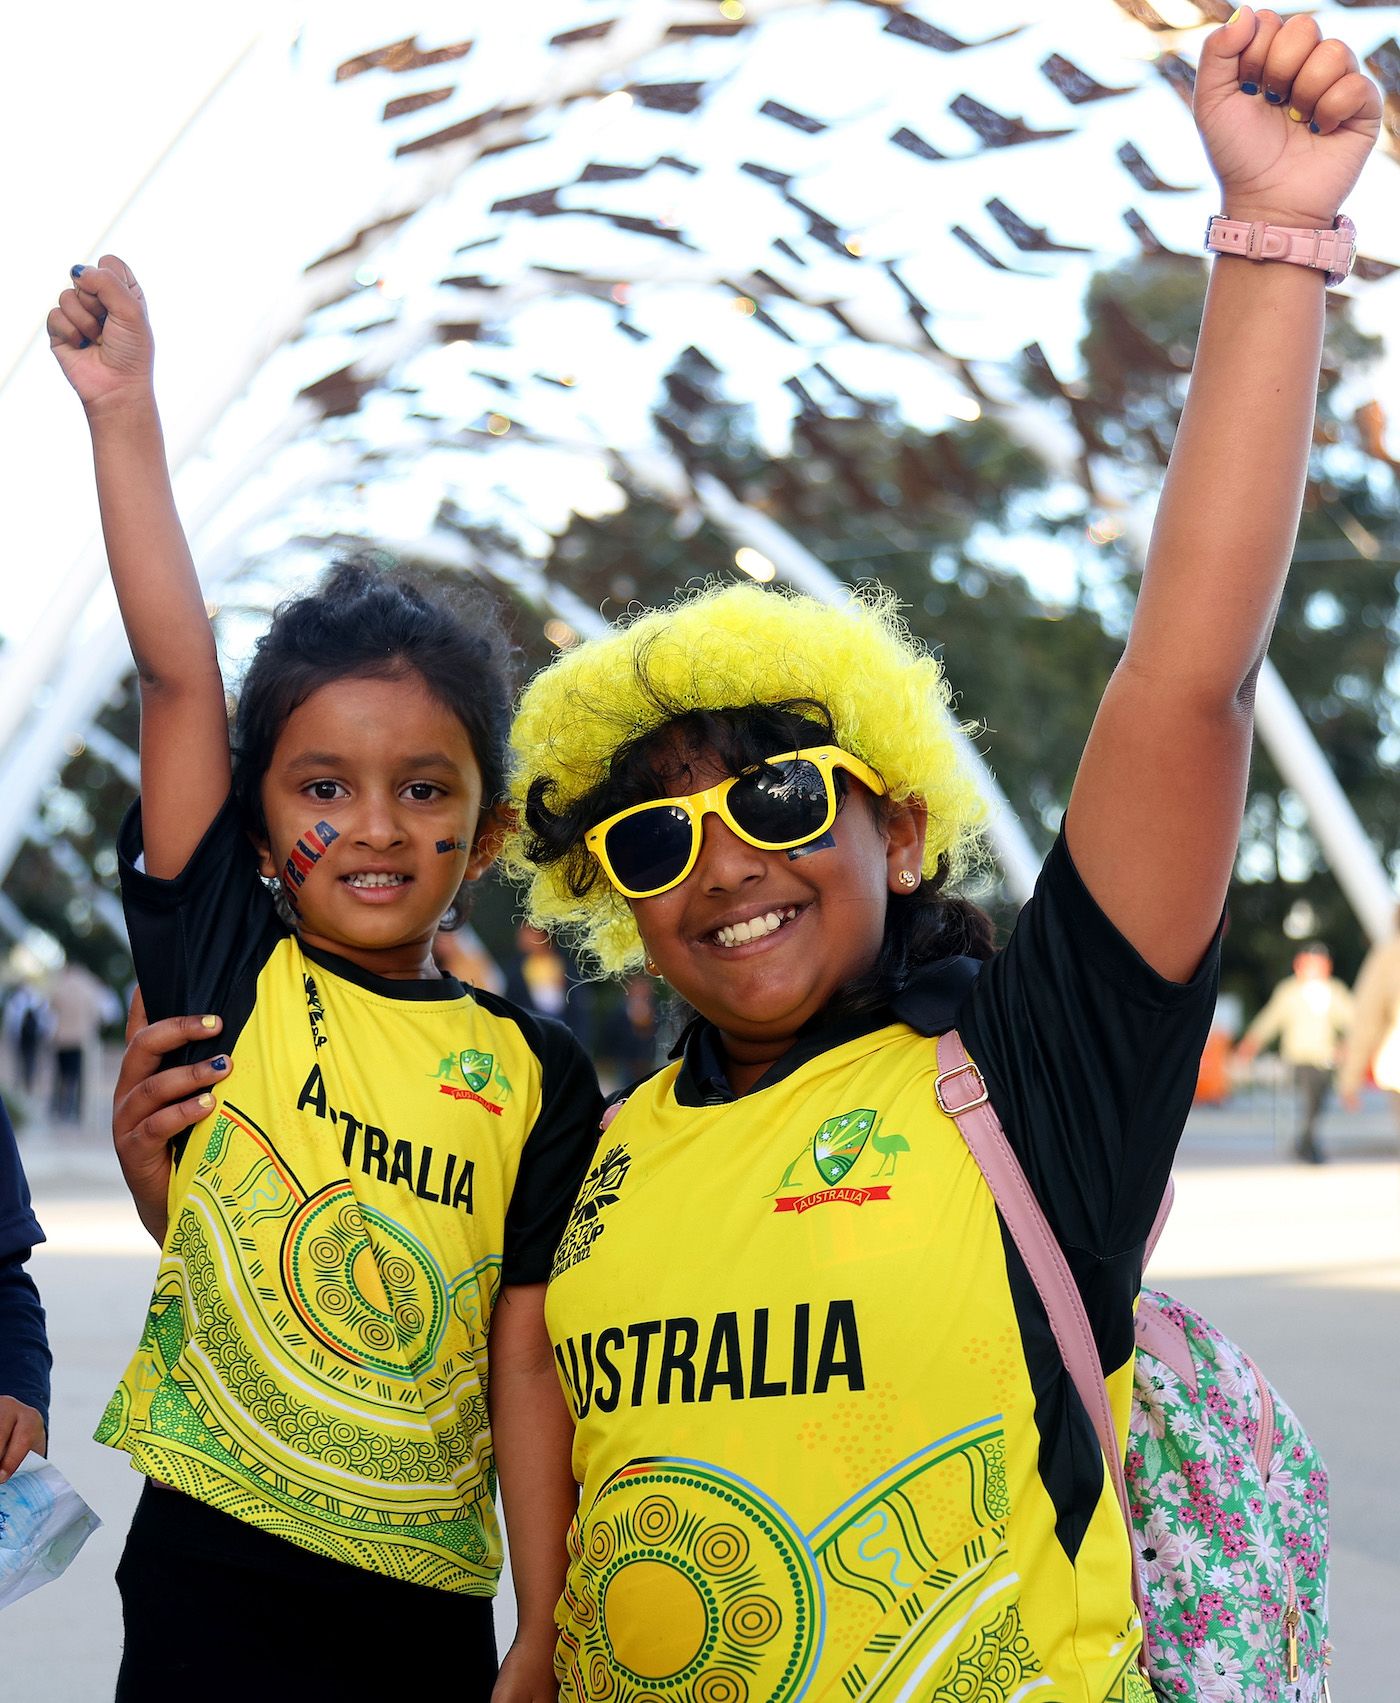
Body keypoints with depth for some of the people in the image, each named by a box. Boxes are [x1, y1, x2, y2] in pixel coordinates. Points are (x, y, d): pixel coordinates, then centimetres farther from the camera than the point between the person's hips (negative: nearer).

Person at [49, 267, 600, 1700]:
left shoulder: (536, 1076, -1)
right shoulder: (227, 971, -3)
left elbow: (527, 1361, -1)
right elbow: (177, 674, -9)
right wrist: (122, 408, -11)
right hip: (208, 1578, -1)